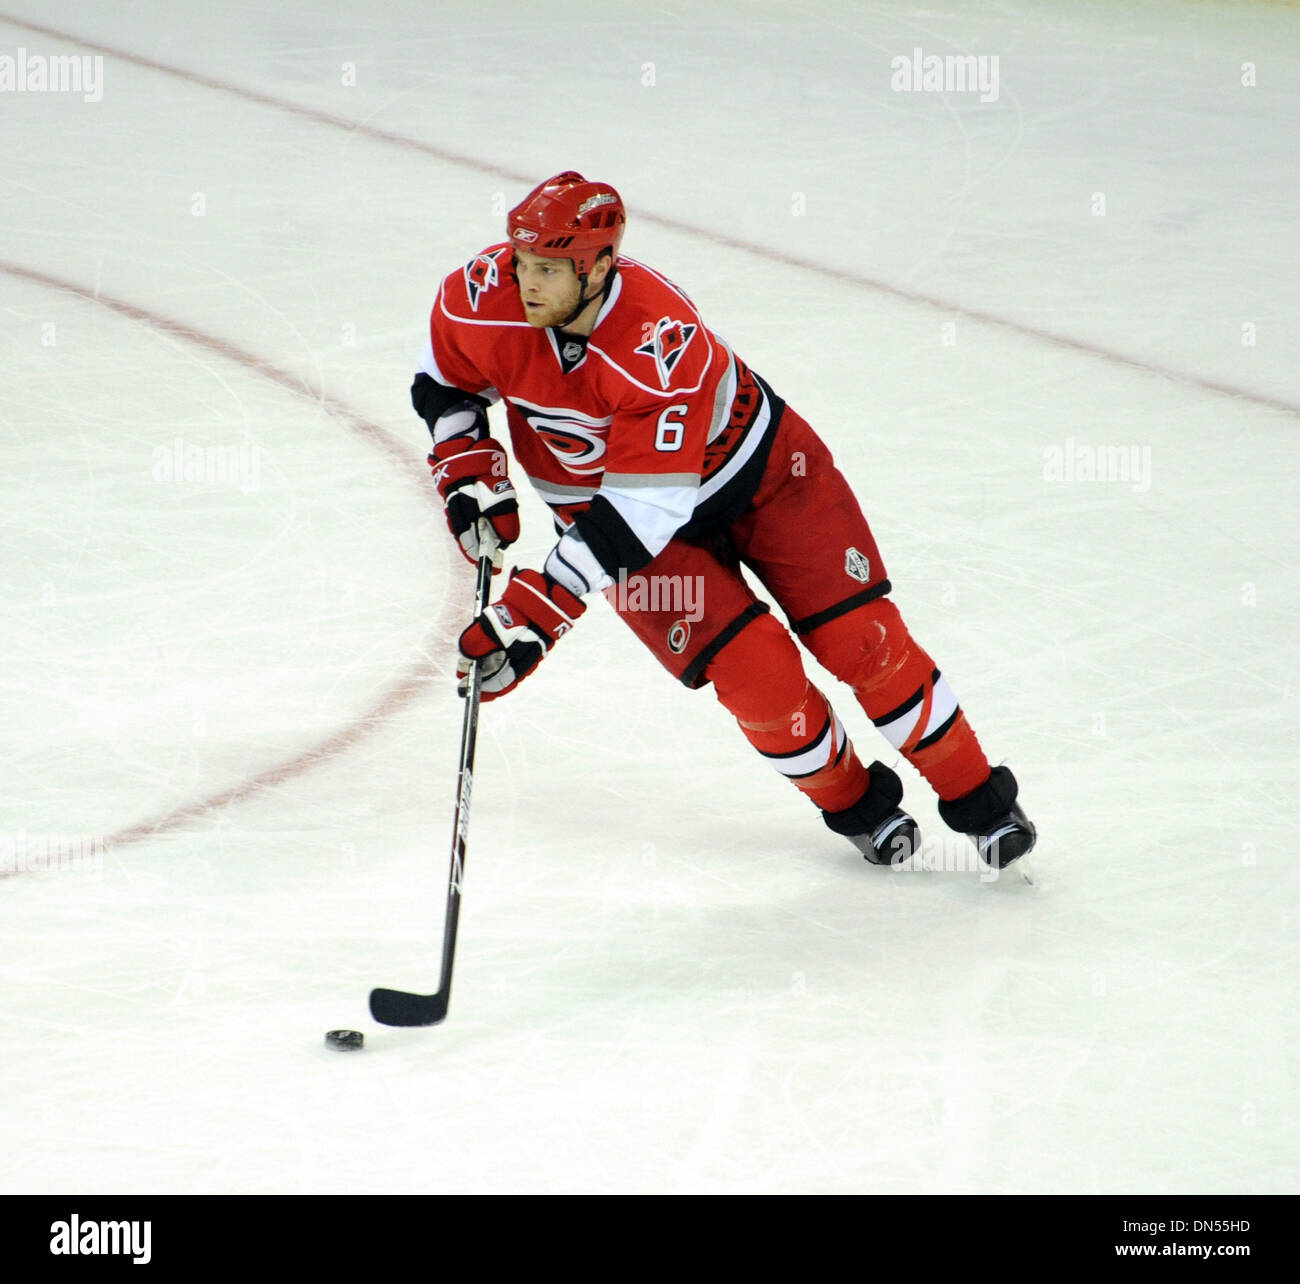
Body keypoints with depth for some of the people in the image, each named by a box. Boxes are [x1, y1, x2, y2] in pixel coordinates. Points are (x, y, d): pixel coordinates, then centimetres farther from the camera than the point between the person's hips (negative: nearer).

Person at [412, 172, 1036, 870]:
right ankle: (854, 804, 12)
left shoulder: (664, 346, -38)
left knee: (862, 638, -6)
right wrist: (472, 477, -14)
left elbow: (641, 508, -38)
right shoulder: (481, 300, -23)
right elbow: (443, 384, 1)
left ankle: (976, 799, 13)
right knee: (753, 669, -13)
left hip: (755, 465, -3)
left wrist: (534, 609, -40)